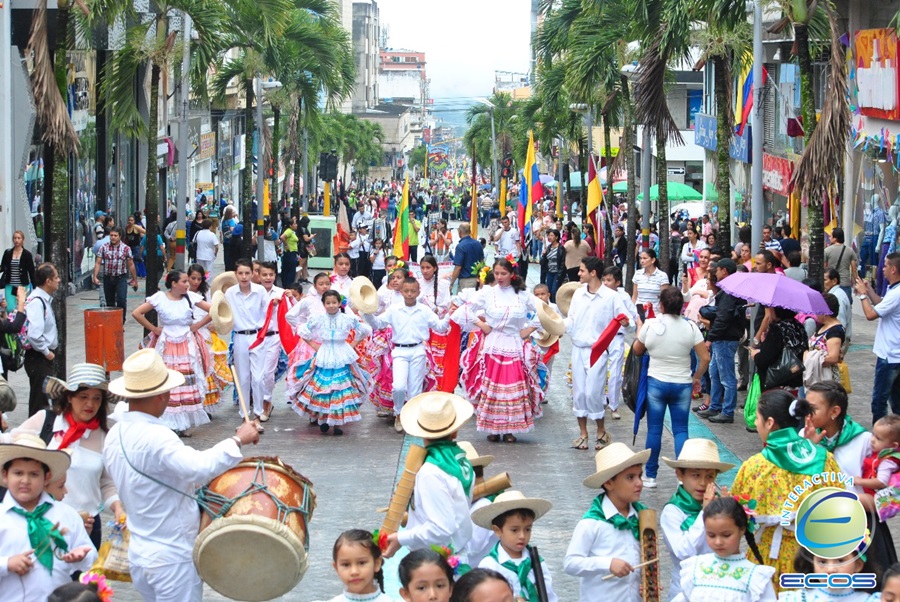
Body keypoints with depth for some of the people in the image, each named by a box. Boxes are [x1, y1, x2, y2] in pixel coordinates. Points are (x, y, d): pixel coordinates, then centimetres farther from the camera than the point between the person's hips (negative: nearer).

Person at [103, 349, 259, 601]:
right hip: (173, 559, -8)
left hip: (139, 553, 8)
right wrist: (238, 440, -27)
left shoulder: (114, 436, 5)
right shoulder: (154, 438, -24)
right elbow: (199, 467, -39)